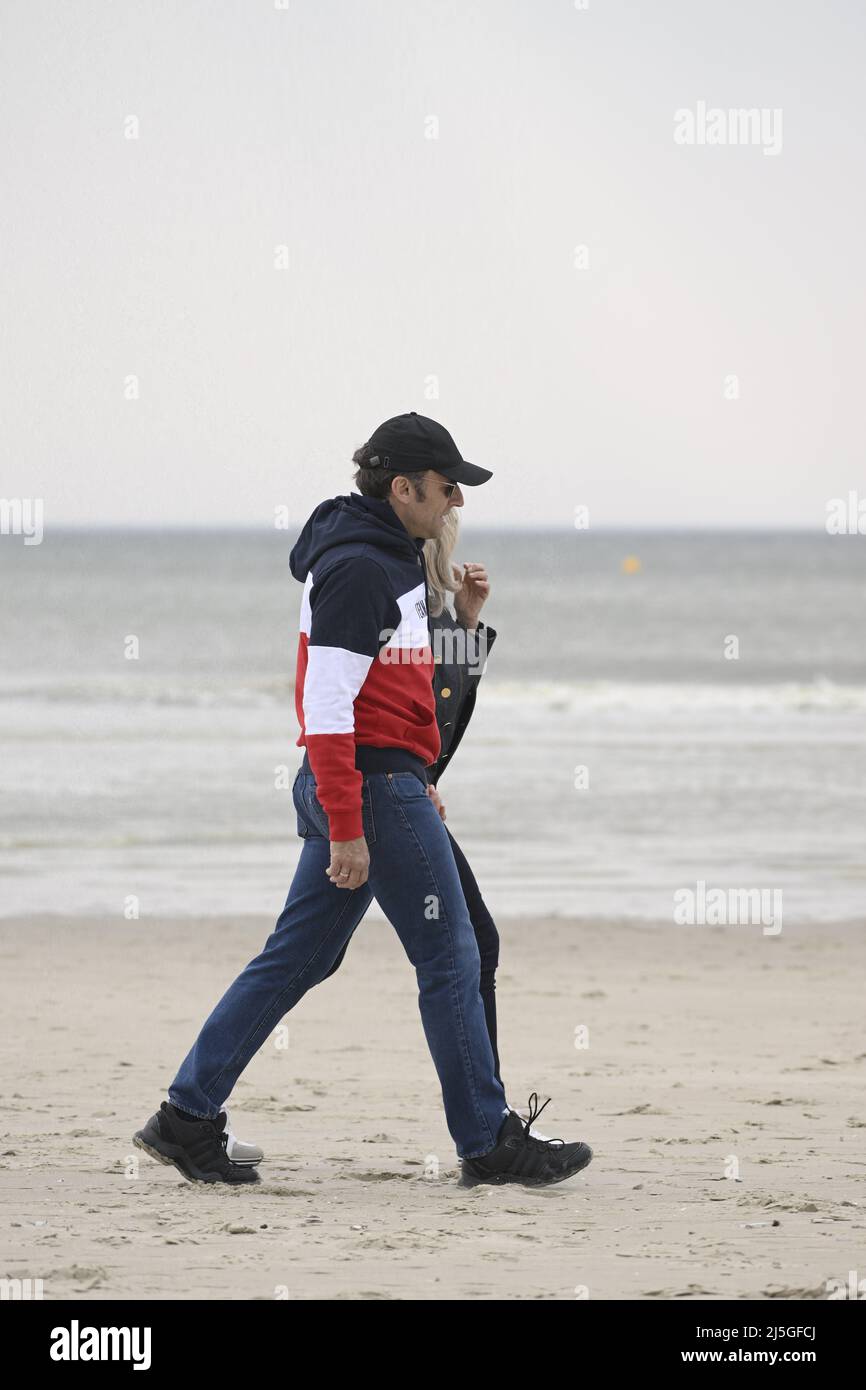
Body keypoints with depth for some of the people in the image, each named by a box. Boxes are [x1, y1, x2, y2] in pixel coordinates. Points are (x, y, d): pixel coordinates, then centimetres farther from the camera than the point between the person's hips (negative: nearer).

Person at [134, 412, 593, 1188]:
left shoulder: (391, 558, 16)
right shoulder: (358, 568, -16)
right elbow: (327, 702, -21)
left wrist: (415, 778, 24)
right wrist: (347, 829, -23)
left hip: (371, 781, 10)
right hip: (372, 783, -10)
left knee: (298, 958, 10)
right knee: (451, 957, -3)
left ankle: (188, 1117, 11)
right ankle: (489, 1144, 4)